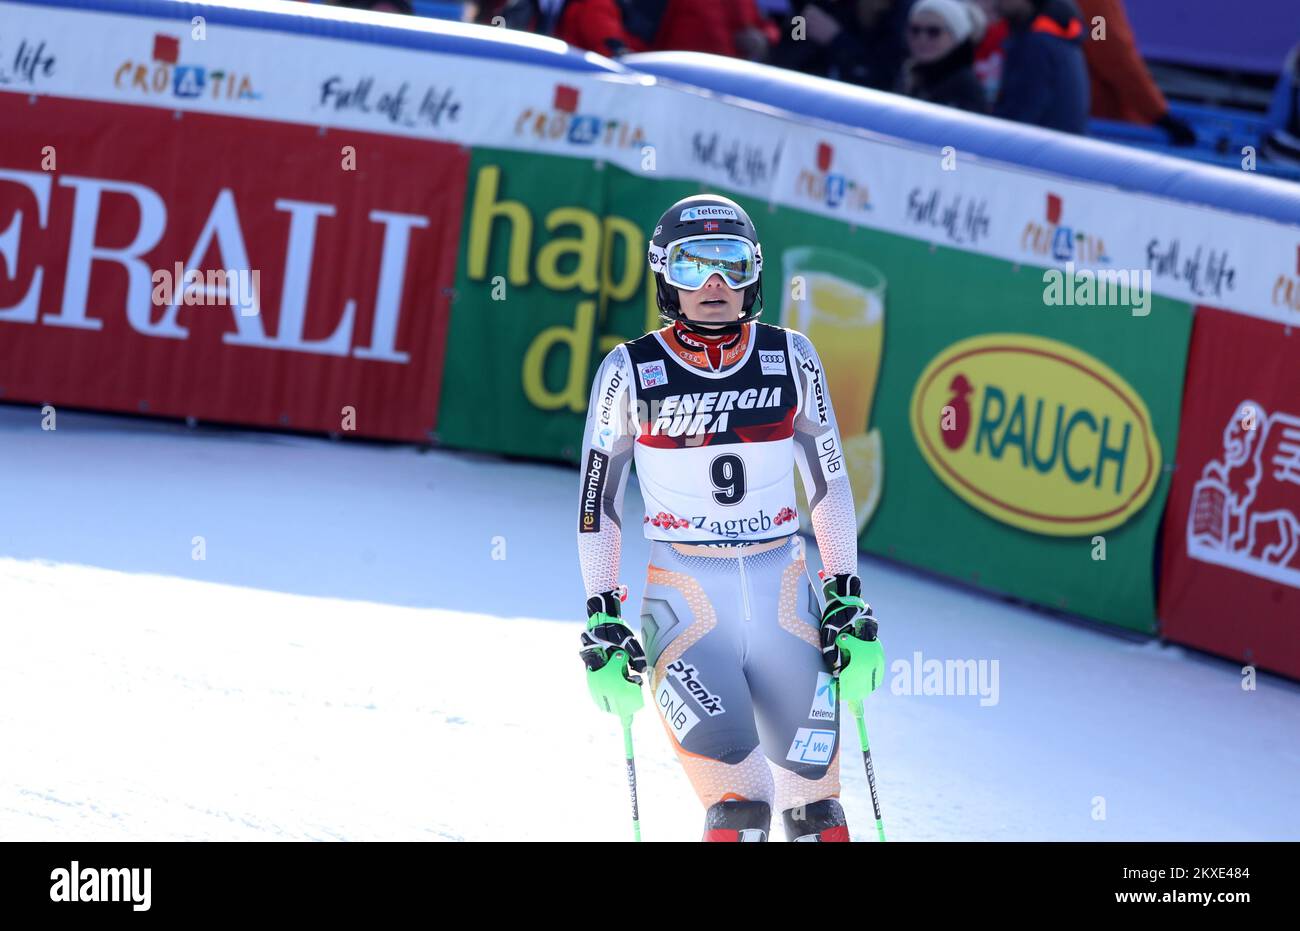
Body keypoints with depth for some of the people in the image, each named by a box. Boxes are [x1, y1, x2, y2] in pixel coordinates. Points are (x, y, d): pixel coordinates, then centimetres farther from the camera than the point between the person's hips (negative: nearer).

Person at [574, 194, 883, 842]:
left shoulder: (790, 358, 3)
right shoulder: (630, 372, -2)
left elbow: (829, 483, 11)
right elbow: (597, 500, 5)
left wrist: (847, 596, 5)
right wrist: (603, 617, 0)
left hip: (783, 591, 3)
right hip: (683, 597, -3)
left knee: (813, 795, 2)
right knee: (737, 794, -20)